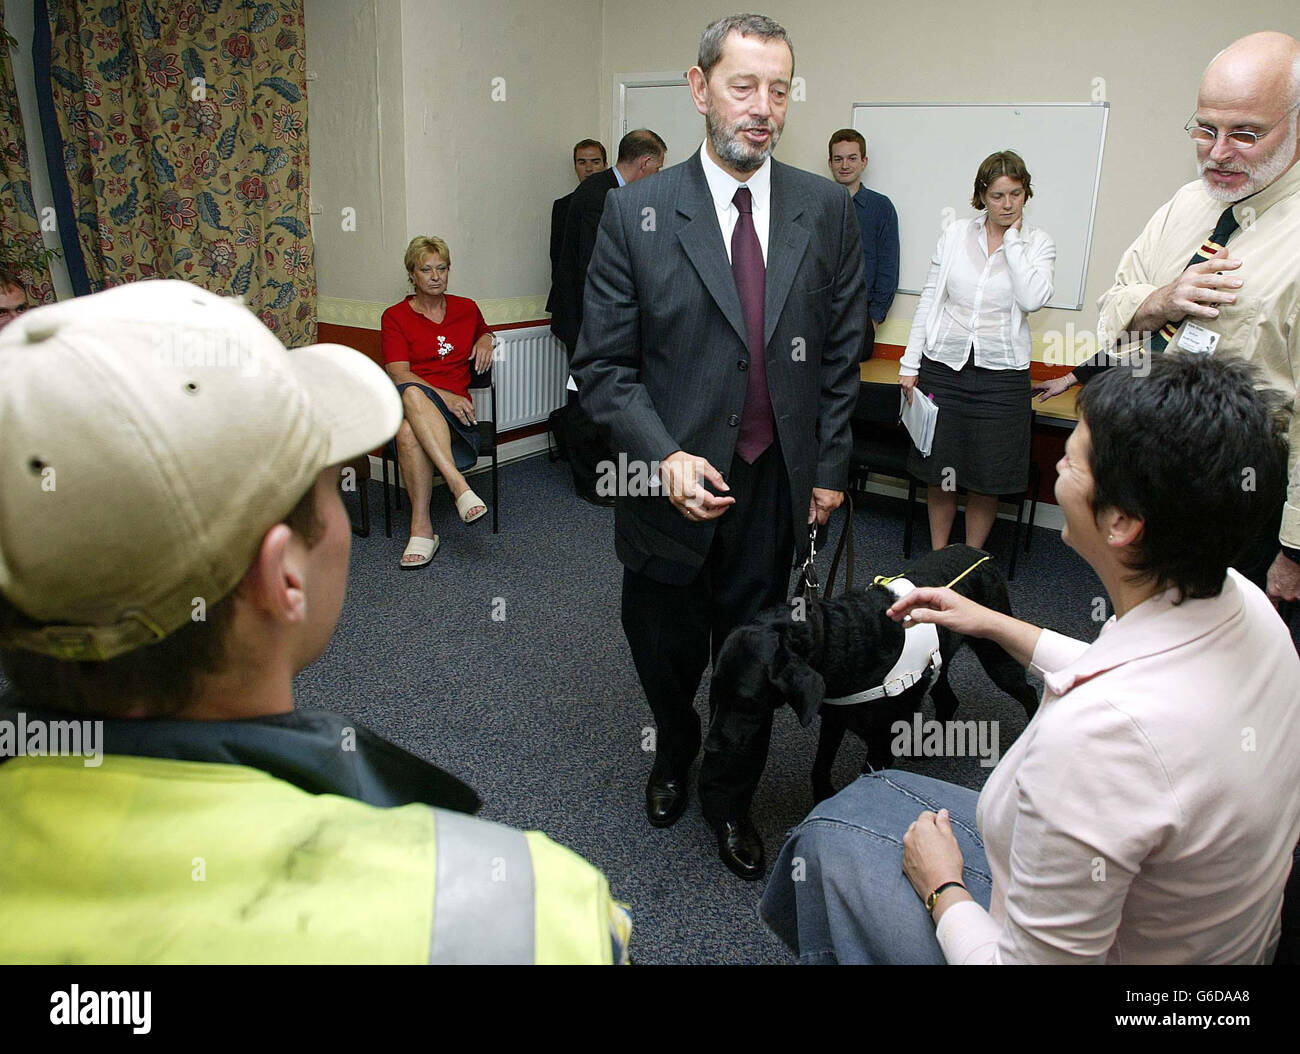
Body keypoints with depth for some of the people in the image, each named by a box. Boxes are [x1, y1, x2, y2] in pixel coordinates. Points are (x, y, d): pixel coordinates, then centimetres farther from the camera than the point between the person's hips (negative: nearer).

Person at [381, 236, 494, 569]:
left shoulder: (466, 309, 18)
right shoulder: (395, 316, 9)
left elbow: (483, 331, 42)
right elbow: (399, 374, -3)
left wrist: (485, 341, 16)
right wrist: (443, 395, -18)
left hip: (456, 409, 1)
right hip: (407, 406, 0)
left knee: (409, 431, -38)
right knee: (411, 393, -42)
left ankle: (421, 526, -41)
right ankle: (459, 485, -48)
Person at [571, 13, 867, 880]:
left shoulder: (827, 211, 0)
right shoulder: (637, 213, -6)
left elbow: (842, 350, 6)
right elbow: (604, 363, -6)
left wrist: (831, 467, 3)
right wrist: (664, 456, -19)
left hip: (776, 484, 1)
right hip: (674, 482, 0)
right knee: (666, 654, 19)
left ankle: (731, 797, 41)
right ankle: (674, 758, 53)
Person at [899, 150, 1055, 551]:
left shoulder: (1039, 243, 1)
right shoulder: (955, 234, 4)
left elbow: (1032, 299, -18)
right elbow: (928, 301, 5)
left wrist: (1012, 239, -11)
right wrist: (910, 364, 1)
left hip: (1001, 372, -1)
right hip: (943, 365, 1)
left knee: (987, 477, 6)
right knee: (938, 470, 8)